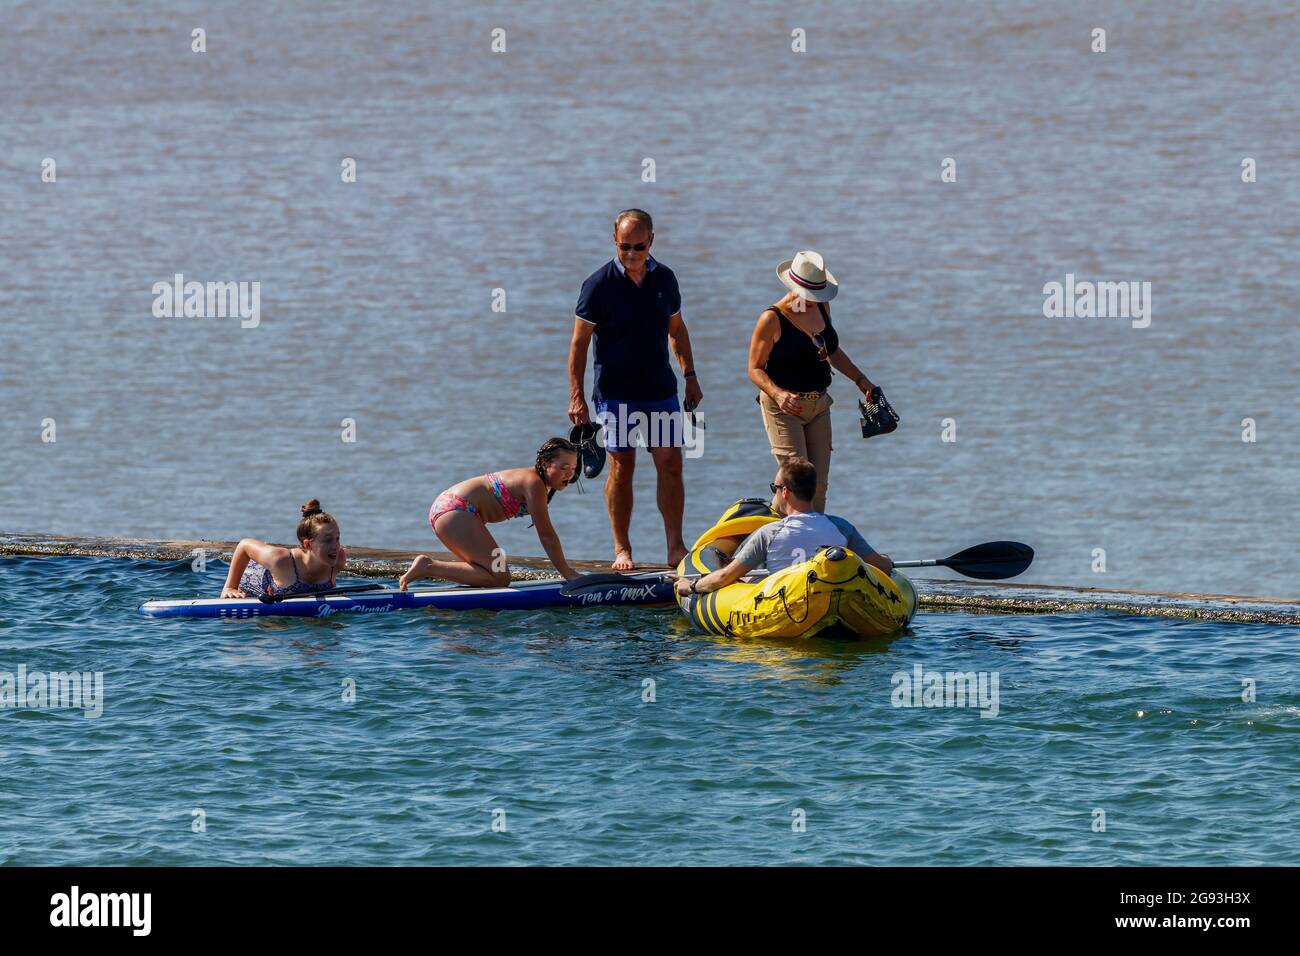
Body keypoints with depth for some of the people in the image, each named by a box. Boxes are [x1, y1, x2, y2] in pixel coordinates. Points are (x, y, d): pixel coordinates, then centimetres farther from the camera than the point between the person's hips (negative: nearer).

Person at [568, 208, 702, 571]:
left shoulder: (664, 278, 5)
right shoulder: (599, 283, -8)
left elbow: (676, 329, 19)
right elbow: (579, 342, -6)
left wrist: (690, 376, 14)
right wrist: (576, 396, -12)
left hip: (661, 390, 3)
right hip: (616, 392, -3)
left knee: (671, 464, -3)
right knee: (622, 466, 0)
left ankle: (675, 548, -1)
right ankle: (622, 550, 8)